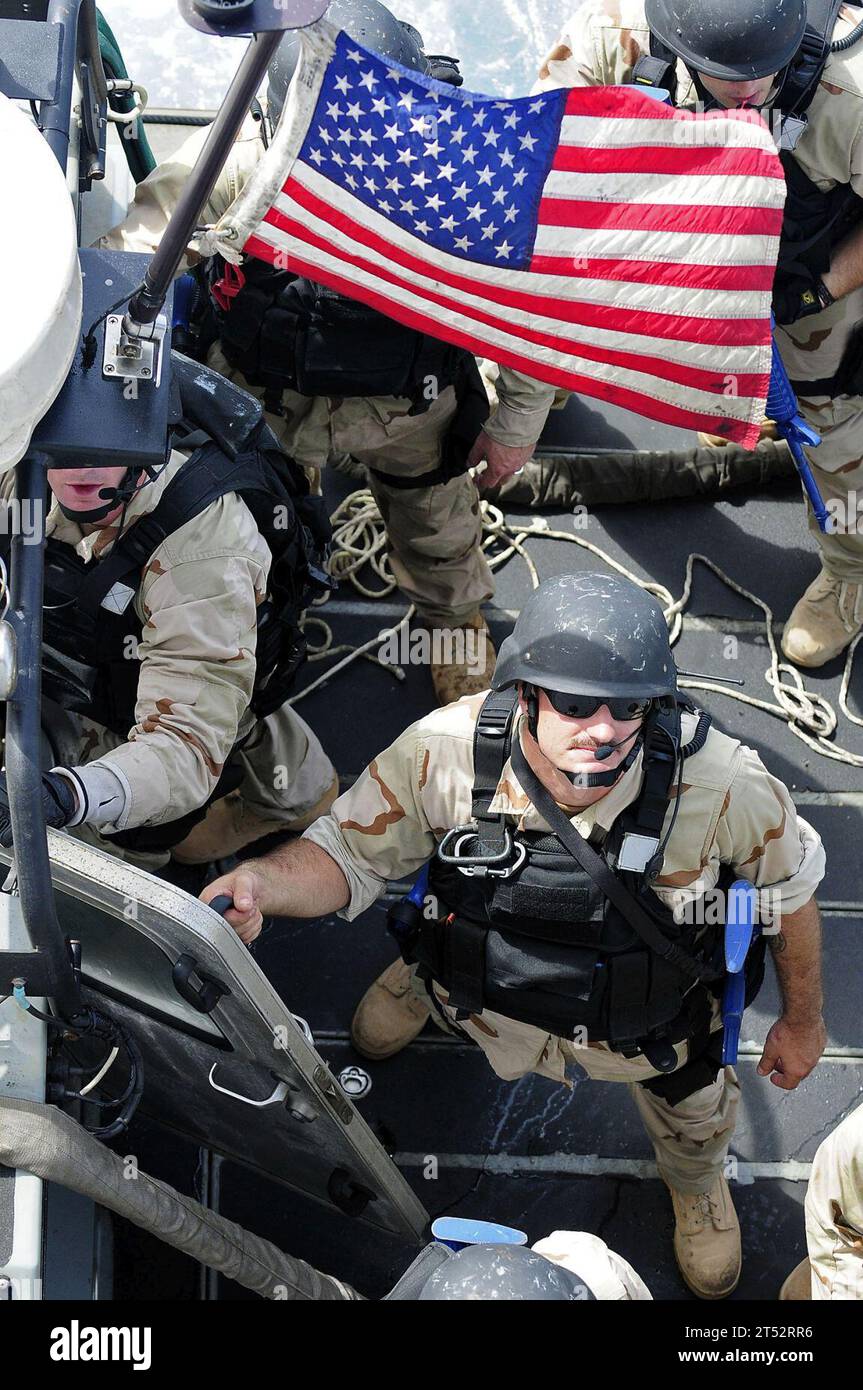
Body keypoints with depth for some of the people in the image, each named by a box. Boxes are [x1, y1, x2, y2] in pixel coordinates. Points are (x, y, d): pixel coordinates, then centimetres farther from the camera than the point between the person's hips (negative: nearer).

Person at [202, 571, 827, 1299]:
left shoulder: (723, 783, -37)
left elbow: (791, 887, -16)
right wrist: (261, 883, -46)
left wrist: (803, 1022, -1)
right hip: (488, 995, 1)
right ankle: (425, 981, 67)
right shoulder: (443, 754, -37)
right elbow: (349, 853, -23)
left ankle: (698, 1186, 67)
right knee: (376, 1033, 29)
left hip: (649, 1031, 0)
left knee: (696, 1140, 28)